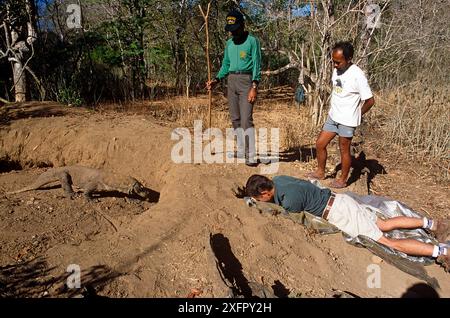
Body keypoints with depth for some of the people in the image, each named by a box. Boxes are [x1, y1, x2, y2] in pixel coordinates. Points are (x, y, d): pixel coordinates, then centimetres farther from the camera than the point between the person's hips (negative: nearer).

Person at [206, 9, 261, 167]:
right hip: (231, 81, 7)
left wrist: (254, 87, -20)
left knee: (246, 119, -14)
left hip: (246, 80, -7)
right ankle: (241, 151, 18)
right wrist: (216, 80, 7)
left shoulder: (252, 41, -4)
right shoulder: (229, 43, 16)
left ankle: (251, 156, -12)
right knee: (235, 119, 8)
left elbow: (257, 65, -10)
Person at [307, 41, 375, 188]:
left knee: (344, 150, 7)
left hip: (347, 120, -7)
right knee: (320, 144, 10)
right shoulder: (336, 70, 2)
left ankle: (343, 180, 24)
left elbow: (370, 100, -16)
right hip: (333, 116, 7)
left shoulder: (357, 75, -20)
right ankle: (320, 172, 30)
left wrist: (357, 114, -3)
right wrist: (334, 109, 9)